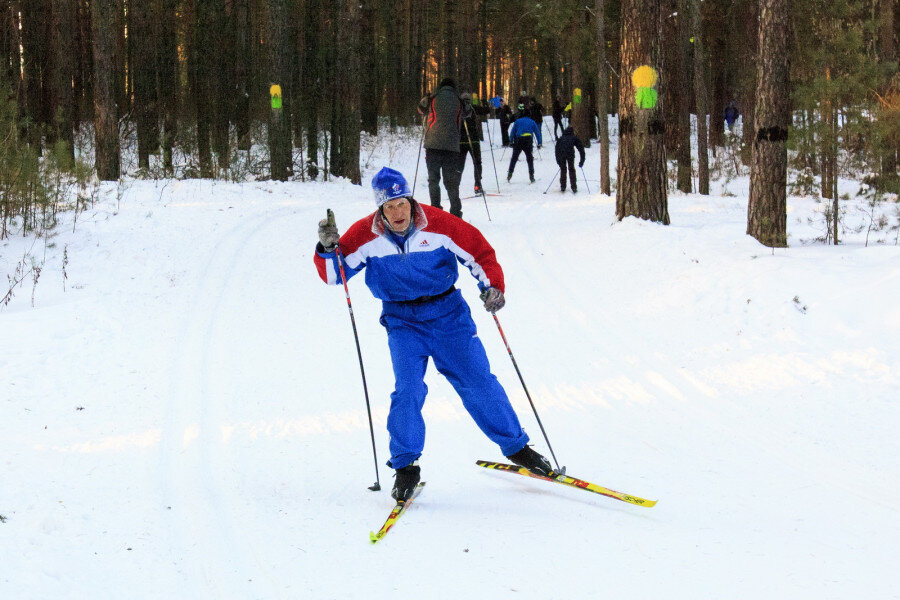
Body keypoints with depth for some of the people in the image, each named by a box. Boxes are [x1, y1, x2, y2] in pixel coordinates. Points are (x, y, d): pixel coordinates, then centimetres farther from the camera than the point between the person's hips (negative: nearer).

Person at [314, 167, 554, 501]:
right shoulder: (366, 236, -10)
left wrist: (493, 285, -17)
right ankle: (405, 467, -3)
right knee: (408, 388, -16)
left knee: (478, 382, -1)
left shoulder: (438, 225, -12)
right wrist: (328, 248, -25)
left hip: (448, 313, 0)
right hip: (403, 321, 0)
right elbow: (333, 273, -6)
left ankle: (516, 448, 15)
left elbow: (479, 251, -3)